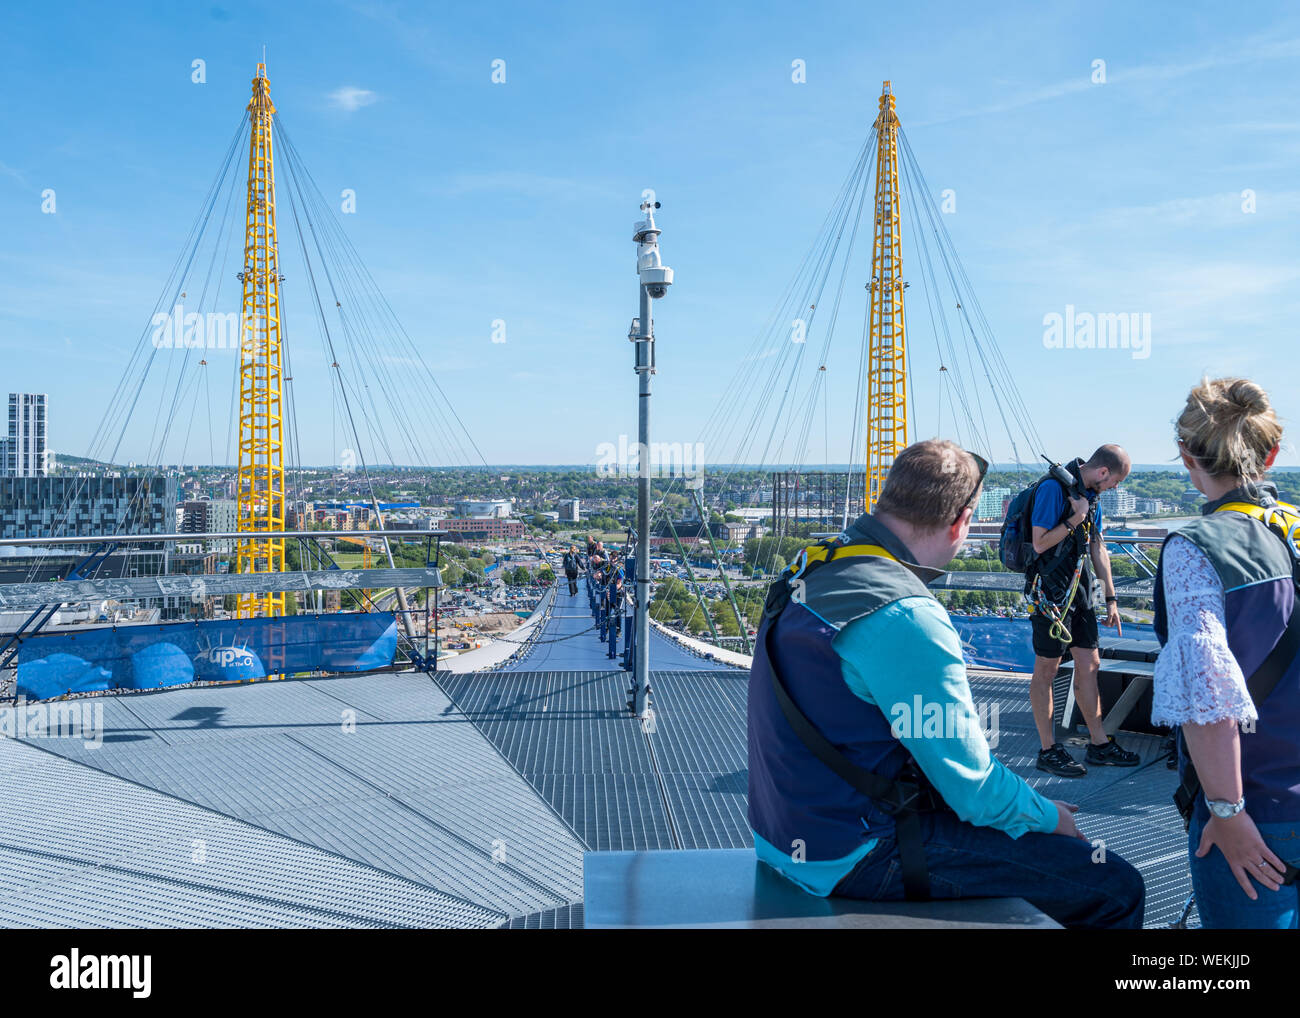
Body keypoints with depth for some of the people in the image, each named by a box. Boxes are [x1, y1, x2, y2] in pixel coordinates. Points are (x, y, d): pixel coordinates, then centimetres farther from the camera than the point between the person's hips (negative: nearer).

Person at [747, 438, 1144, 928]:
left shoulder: (813, 567, 4)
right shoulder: (906, 618, -26)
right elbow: (975, 789, -18)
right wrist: (1049, 818, 3)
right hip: (852, 858, -9)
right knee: (1115, 888, -5)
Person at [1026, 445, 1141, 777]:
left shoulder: (1091, 494, 12)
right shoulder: (1053, 487, -15)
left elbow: (1097, 547, 17)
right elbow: (1040, 543, -19)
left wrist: (1111, 598, 17)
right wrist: (1075, 520, -17)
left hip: (1080, 591, 9)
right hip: (1050, 594, -9)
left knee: (1090, 665, 12)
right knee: (1046, 670, 1)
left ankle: (1099, 744, 22)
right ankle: (1048, 750, 10)